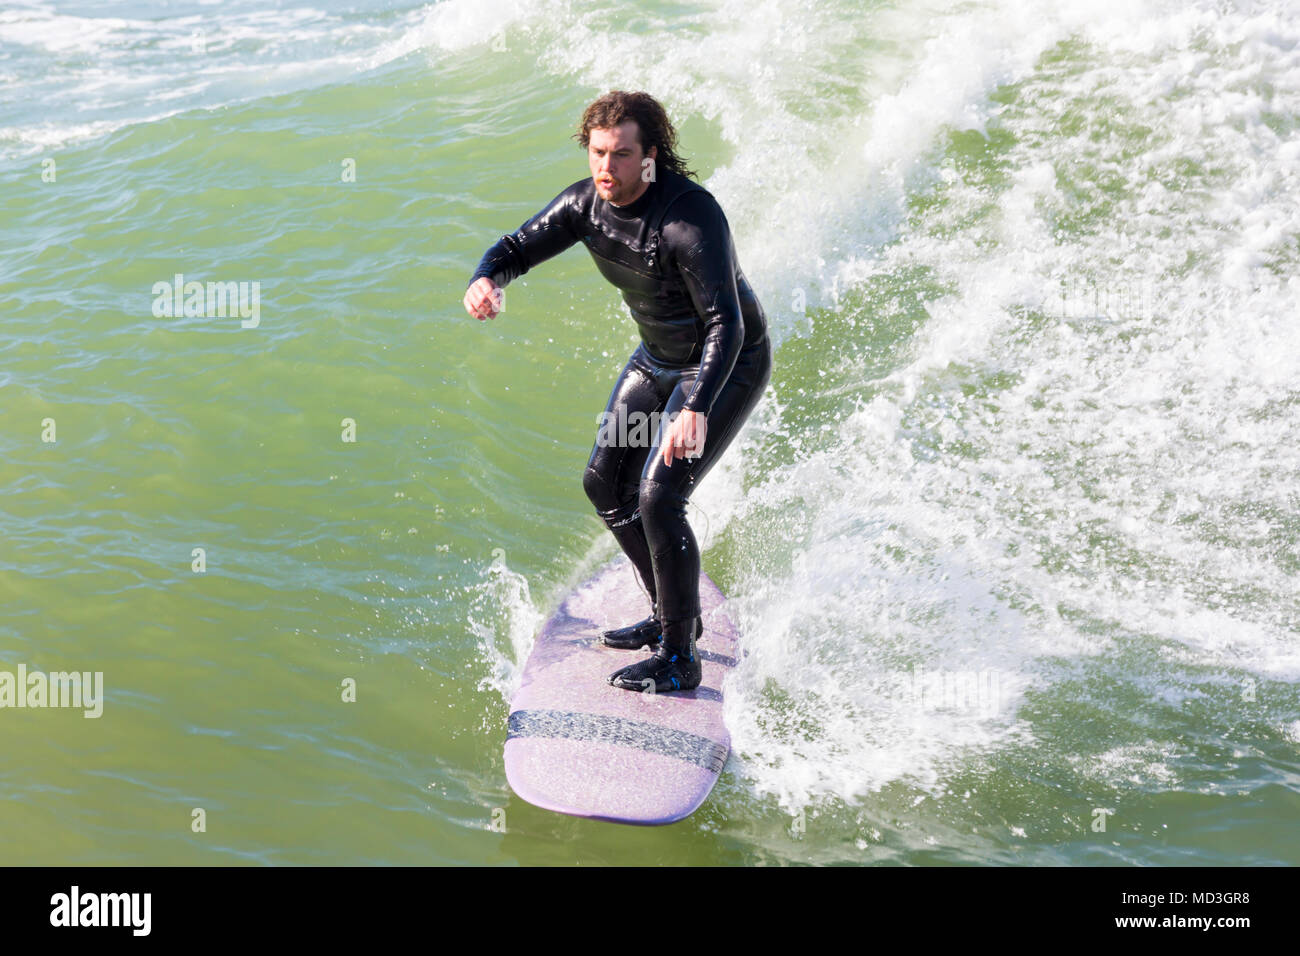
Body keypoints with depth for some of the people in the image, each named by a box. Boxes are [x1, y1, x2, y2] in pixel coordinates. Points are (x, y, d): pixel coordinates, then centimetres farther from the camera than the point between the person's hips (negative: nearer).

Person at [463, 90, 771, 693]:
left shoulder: (691, 216, -33)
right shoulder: (586, 203, -11)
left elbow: (726, 325, -38)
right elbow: (518, 247, -3)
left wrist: (695, 409, -50)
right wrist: (486, 279, -28)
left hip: (728, 367, -8)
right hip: (657, 358, 8)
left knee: (658, 496, -19)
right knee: (606, 484, 10)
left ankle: (679, 658, -4)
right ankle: (672, 614, 28)